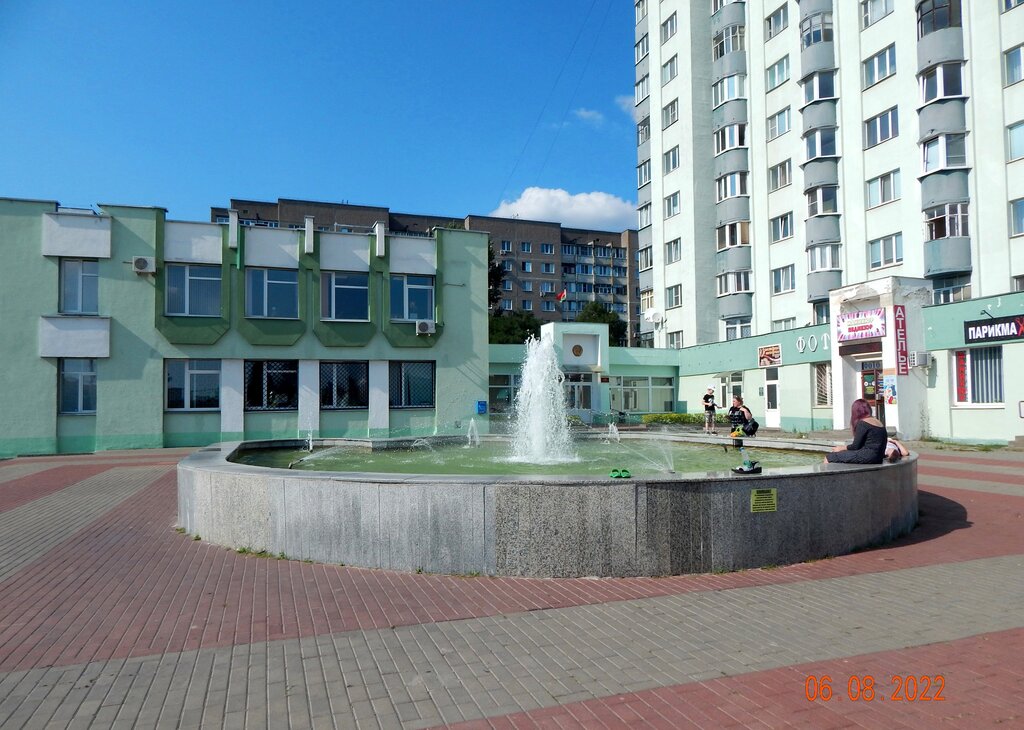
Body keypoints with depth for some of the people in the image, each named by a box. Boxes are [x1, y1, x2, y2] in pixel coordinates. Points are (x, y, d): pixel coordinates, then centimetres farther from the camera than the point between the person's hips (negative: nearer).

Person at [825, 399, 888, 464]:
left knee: (829, 458, -8)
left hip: (868, 457, -9)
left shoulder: (862, 423, -7)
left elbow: (855, 446, -7)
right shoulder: (878, 422, 19)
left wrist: (841, 448, 10)